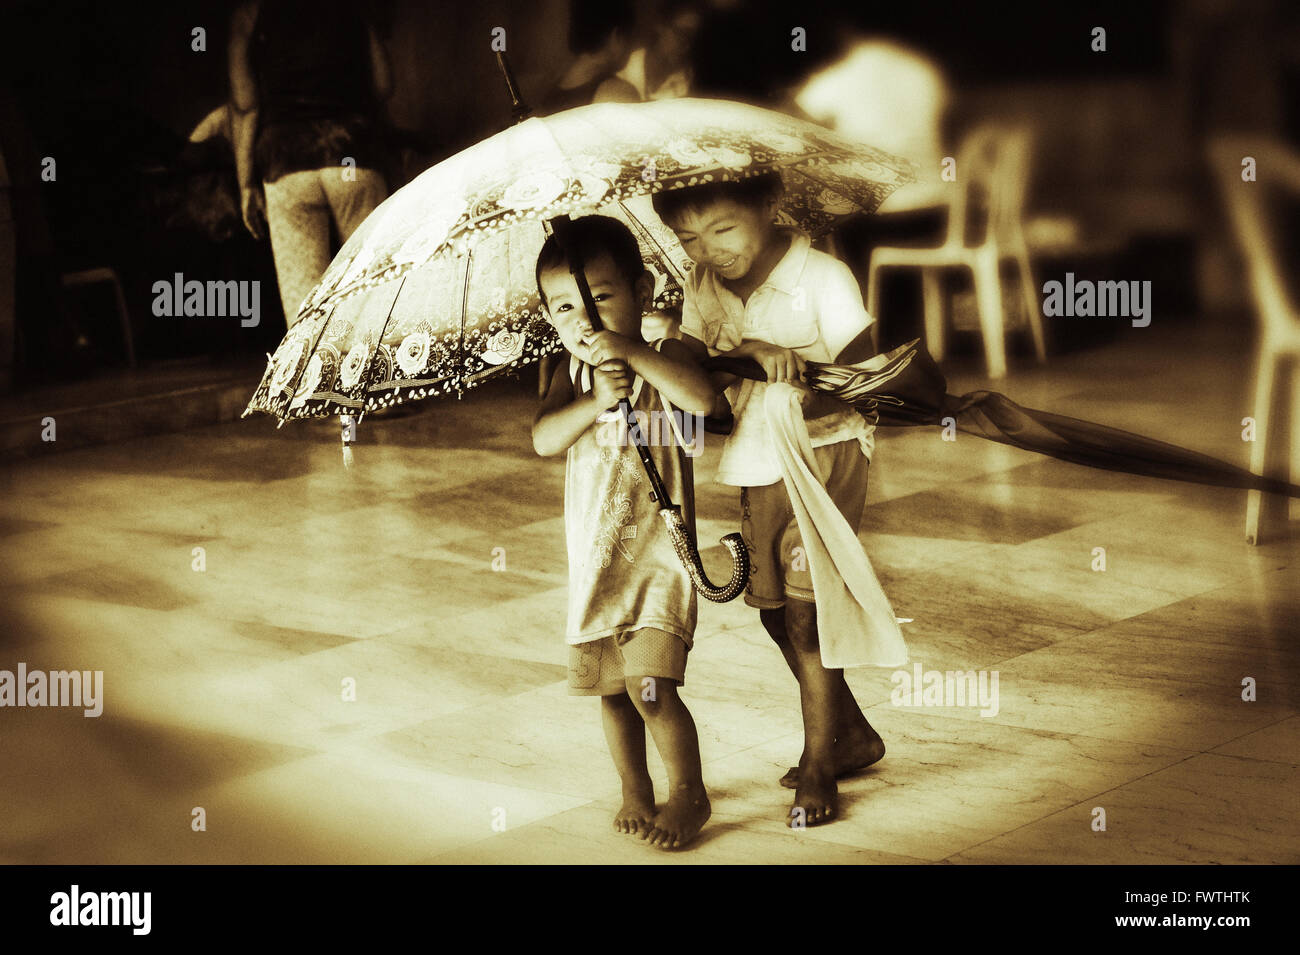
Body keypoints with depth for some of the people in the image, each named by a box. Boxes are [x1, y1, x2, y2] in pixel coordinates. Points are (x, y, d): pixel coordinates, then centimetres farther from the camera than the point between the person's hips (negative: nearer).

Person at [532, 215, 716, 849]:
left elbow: (702, 397, -30)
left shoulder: (661, 356, -7)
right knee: (612, 687, 13)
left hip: (658, 548, -5)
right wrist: (598, 399, -26)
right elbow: (544, 438, -12)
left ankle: (690, 792, 7)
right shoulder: (571, 374, 6)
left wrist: (629, 352, -34)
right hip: (593, 556, 5)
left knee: (650, 683, -13)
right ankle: (635, 791, 31)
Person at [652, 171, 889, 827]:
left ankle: (818, 767, 8)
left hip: (824, 453, -7)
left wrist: (801, 376, -33)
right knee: (773, 607, 13)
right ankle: (852, 736, 33)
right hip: (756, 465, 7)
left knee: (806, 610, -7)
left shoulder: (823, 278, -13)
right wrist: (746, 354, -24)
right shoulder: (704, 287, 3)